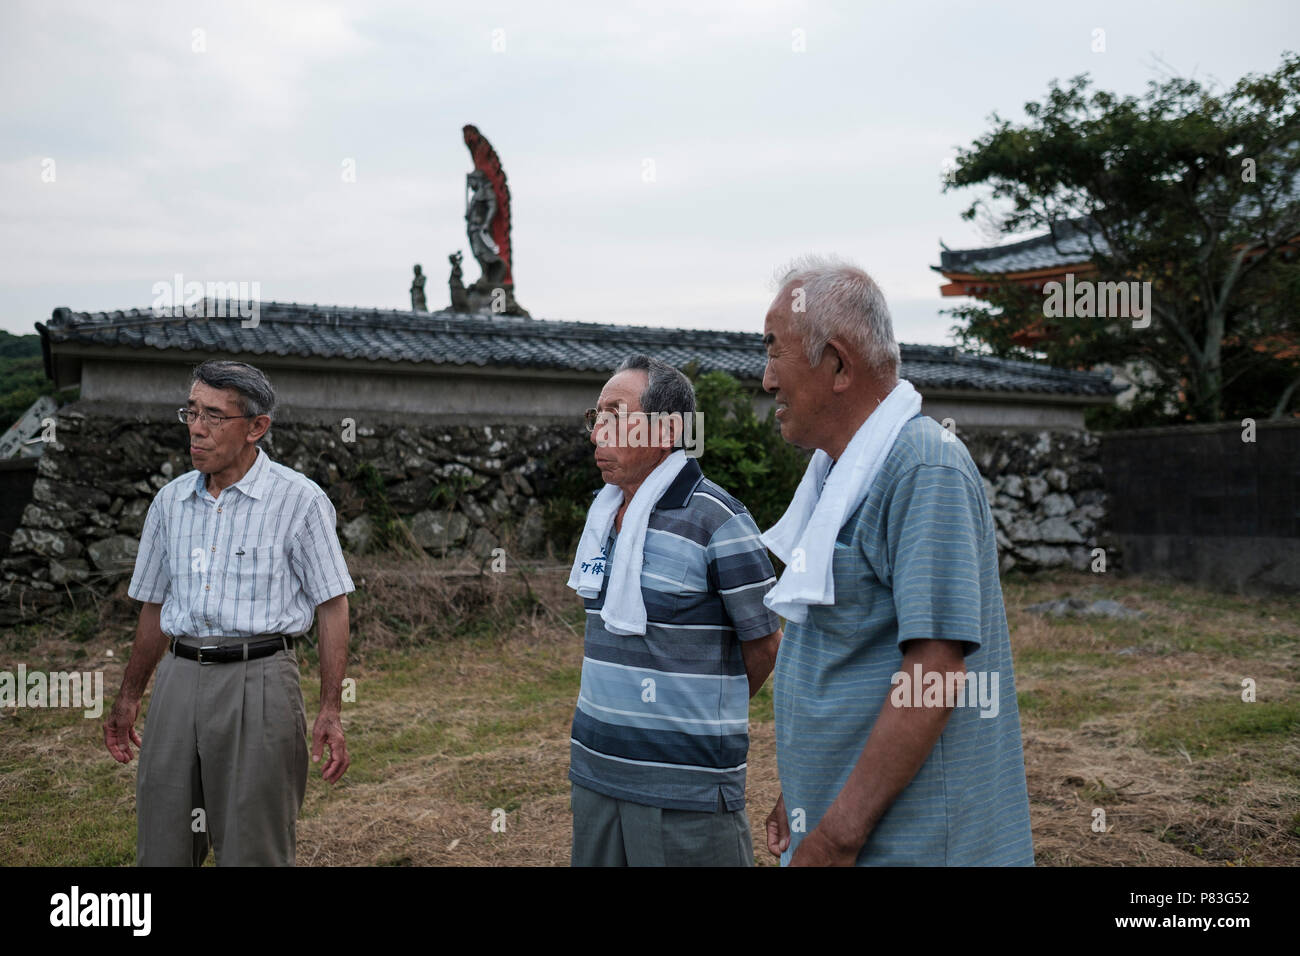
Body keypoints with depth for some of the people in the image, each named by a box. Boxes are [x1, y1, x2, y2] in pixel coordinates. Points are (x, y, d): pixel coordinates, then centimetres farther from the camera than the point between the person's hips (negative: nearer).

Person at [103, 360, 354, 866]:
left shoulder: (299, 499, -6)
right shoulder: (170, 500, 10)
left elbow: (333, 606, -5)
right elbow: (155, 606, 19)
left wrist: (330, 711, -10)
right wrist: (128, 698, 21)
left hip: (258, 680, -5)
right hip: (179, 677, 5)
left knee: (253, 850, 3)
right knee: (161, 845, 10)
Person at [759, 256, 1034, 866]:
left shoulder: (926, 469, -19)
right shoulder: (840, 471, 11)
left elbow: (934, 673, -25)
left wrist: (836, 837, -23)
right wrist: (802, 798, 16)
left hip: (904, 840, -8)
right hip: (837, 821, 8)